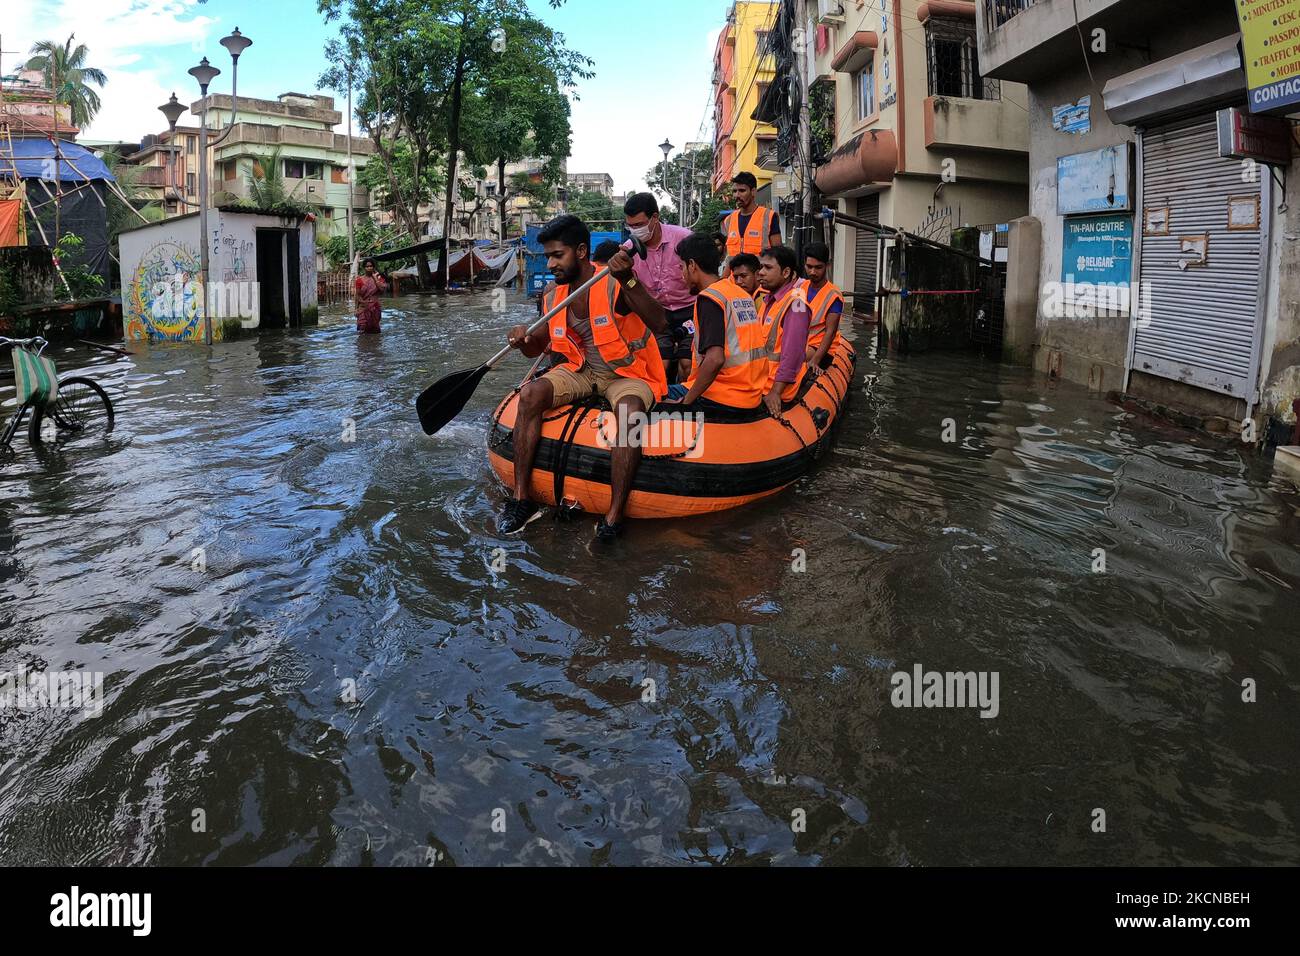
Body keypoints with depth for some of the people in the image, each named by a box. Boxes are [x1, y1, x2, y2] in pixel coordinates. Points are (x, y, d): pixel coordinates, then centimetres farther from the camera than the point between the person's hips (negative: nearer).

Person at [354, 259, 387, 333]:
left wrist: (375, 278, -9)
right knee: (363, 330, -7)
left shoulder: (378, 278, 5)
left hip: (375, 307, 1)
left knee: (374, 330, 6)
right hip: (364, 307, -1)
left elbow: (383, 289, -12)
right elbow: (357, 295, 3)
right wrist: (357, 309, 1)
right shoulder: (360, 279, 1)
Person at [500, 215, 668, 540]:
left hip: (627, 373, -5)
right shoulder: (555, 293, 1)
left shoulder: (615, 285, -18)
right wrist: (524, 340, -13)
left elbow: (658, 324, -33)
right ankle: (521, 498, -14)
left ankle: (614, 516, -32)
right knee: (530, 394, -19)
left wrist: (629, 281, -47)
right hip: (582, 371, 5)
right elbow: (538, 347, 12)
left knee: (630, 412, -37)